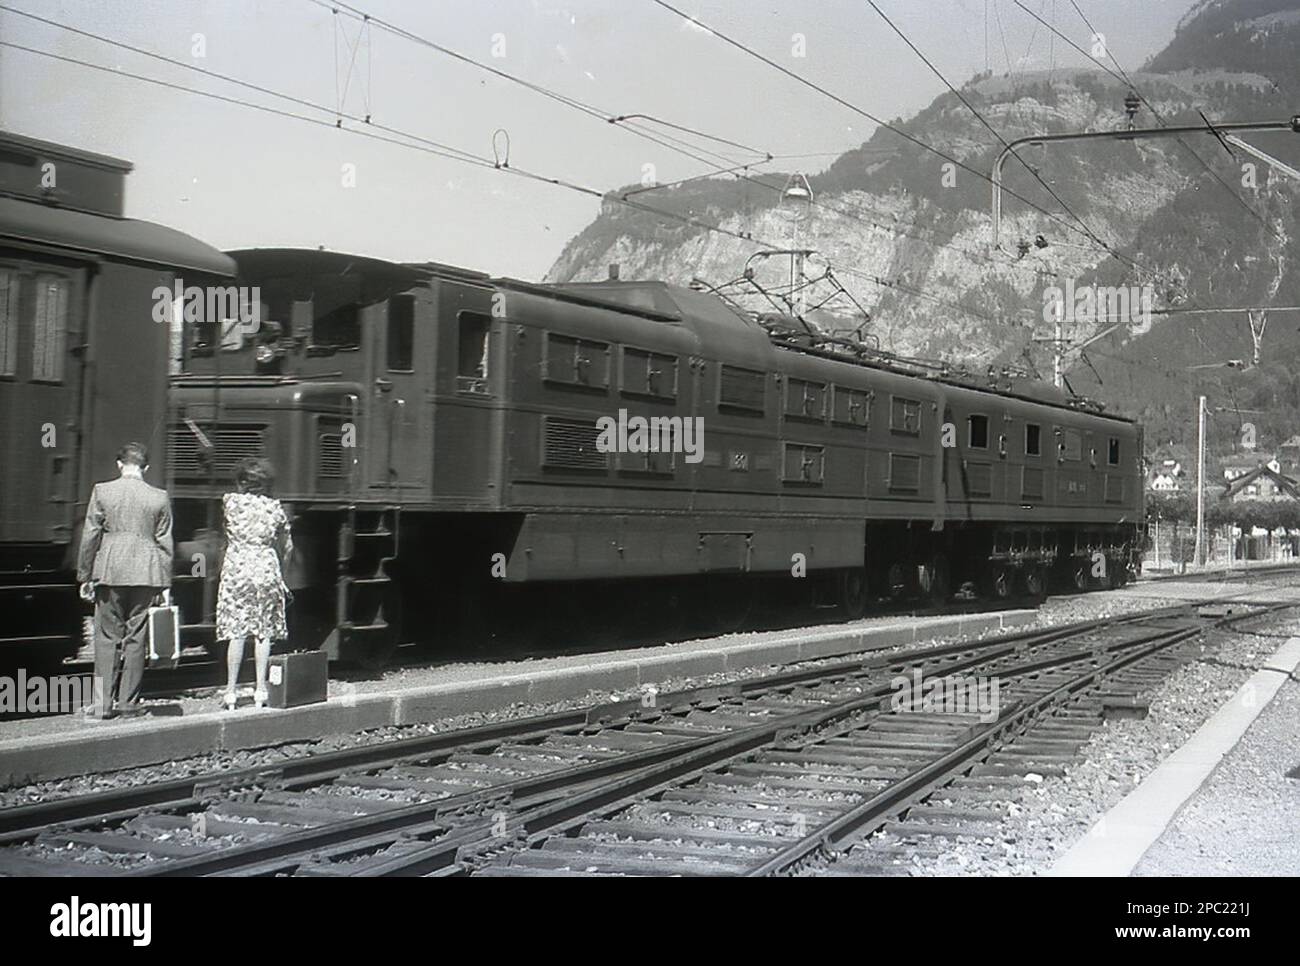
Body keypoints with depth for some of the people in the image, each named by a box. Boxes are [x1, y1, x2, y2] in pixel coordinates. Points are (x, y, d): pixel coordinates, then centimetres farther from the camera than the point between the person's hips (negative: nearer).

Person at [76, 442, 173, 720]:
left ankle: (103, 703, 3)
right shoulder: (159, 497, 1)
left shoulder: (102, 491, -1)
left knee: (107, 637, 5)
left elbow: (90, 537, 0)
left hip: (110, 572, -1)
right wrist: (164, 584, 10)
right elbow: (165, 543, 4)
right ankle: (128, 702, 11)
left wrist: (85, 577, 8)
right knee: (136, 638, 7)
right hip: (146, 574, 1)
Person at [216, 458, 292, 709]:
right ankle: (260, 690, 6)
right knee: (263, 632, 6)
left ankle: (231, 690, 2)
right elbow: (287, 546, 8)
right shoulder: (274, 507, 2)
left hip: (236, 568, -1)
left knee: (236, 631, 1)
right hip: (267, 569, 1)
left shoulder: (230, 502, -3)